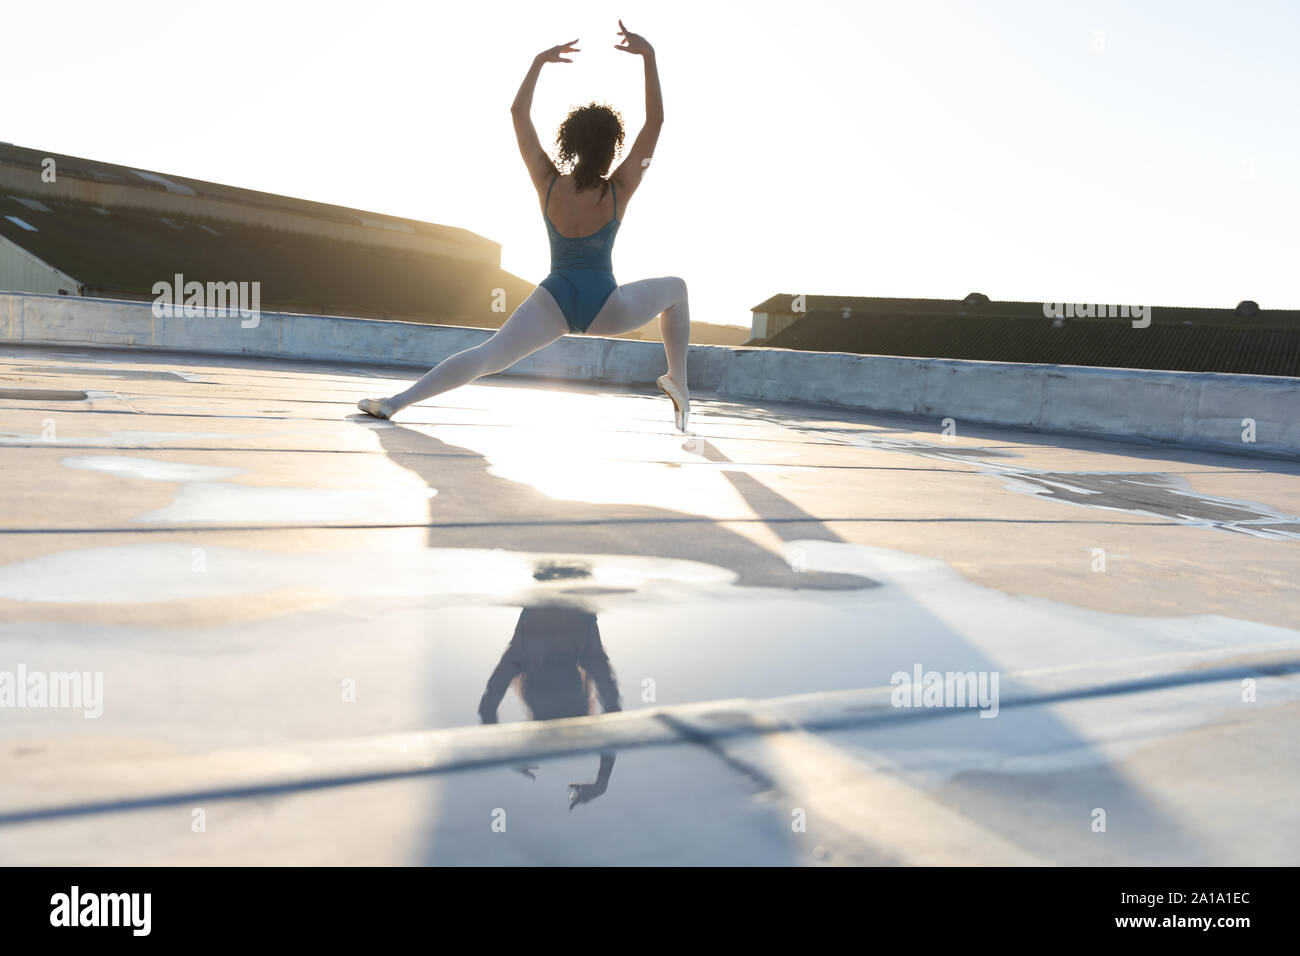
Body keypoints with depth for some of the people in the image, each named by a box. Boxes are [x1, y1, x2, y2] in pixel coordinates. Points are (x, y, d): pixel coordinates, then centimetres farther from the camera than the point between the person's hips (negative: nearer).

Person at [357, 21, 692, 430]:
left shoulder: (548, 185, -3)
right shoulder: (619, 190, -8)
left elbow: (518, 113, 4)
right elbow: (655, 120, -6)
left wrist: (540, 60, 10)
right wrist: (649, 55, -7)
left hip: (554, 302, 1)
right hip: (605, 308, -1)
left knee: (488, 356, -8)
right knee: (675, 288, 23)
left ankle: (396, 401, -25)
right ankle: (677, 381, 17)